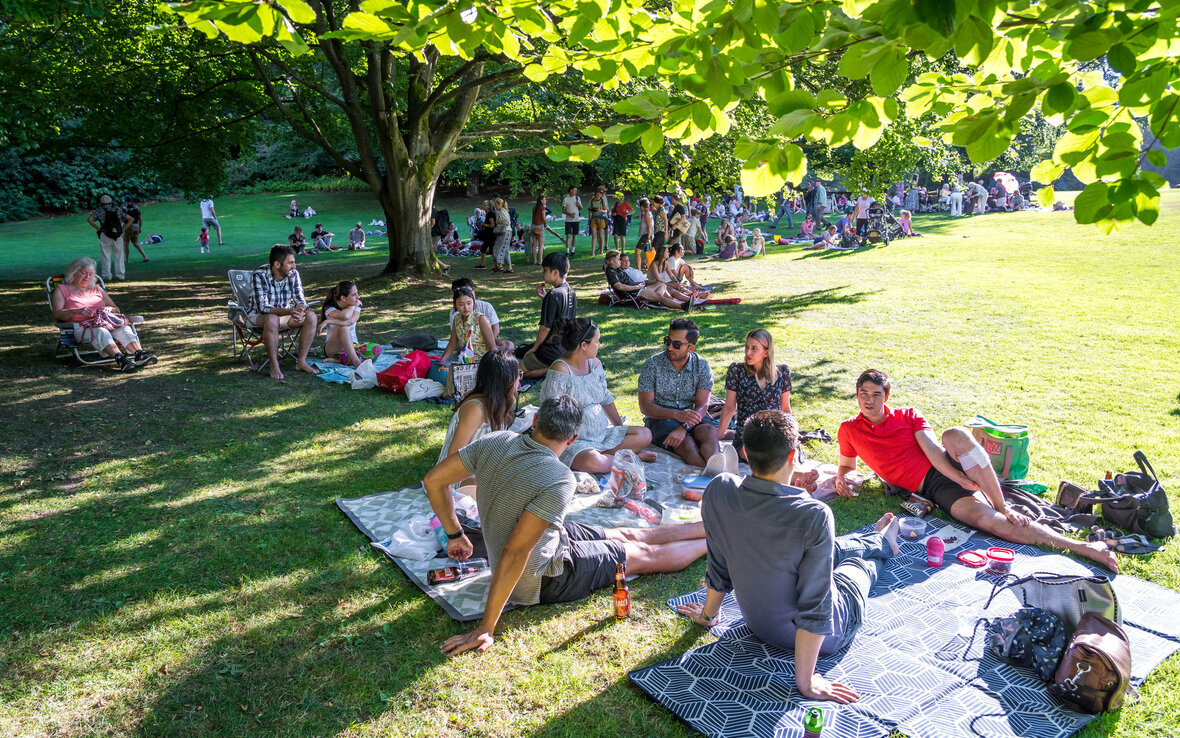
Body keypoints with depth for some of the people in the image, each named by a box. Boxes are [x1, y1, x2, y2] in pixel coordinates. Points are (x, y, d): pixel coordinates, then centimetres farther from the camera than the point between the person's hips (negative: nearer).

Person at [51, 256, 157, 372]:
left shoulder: (96, 288, 30)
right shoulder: (62, 289, 17)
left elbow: (116, 308, 26)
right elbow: (57, 314, 2)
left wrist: (110, 309, 0)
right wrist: (78, 310, -17)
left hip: (104, 322, 4)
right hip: (81, 326, -4)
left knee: (123, 327, -31)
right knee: (99, 331, -40)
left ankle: (139, 353, -55)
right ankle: (119, 358, -63)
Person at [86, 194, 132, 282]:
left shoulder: (100, 210, 5)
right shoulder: (117, 210, 13)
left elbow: (89, 219, -7)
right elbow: (130, 219, 13)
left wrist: (98, 228, 0)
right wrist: (123, 229, 9)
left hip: (105, 235, -2)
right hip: (118, 235, 2)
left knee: (106, 256, 3)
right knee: (119, 256, 8)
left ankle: (106, 275, 2)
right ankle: (120, 275, 8)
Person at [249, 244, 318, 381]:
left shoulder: (293, 274, -9)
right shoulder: (259, 275, -23)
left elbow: (300, 301, -7)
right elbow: (263, 307, -29)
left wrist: (299, 311, -33)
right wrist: (289, 311, -43)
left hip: (285, 313, 5)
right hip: (259, 316, -5)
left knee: (311, 316, -19)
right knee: (272, 320, -39)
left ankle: (301, 362, -15)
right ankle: (274, 365, -28)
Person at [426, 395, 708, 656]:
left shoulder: (495, 442, -15)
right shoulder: (560, 480, -35)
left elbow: (433, 480, -8)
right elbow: (515, 552, -36)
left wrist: (455, 535, 3)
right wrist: (486, 628, -30)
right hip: (545, 579, -7)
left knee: (628, 535, 18)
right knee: (645, 554, 10)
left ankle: (709, 525, 32)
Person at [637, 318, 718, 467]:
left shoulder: (702, 366, -2)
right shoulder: (652, 364, -5)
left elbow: (702, 406, -10)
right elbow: (645, 406, -10)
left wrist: (683, 428, -30)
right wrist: (677, 414, -26)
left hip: (692, 417, 2)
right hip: (660, 418, -2)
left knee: (710, 432, -33)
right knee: (686, 443, -34)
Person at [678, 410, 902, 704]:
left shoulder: (718, 492, -22)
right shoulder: (814, 516, -36)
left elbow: (718, 568, -7)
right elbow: (814, 608, -31)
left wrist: (708, 614, 11)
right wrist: (805, 682, -19)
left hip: (758, 624, 4)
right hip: (826, 636, -4)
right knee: (861, 558, 28)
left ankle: (876, 539, 63)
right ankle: (882, 542, 63)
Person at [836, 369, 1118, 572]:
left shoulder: (907, 416, 11)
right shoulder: (849, 430, 10)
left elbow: (932, 448, -2)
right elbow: (847, 464, 22)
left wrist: (961, 477, -16)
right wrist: (841, 478, -2)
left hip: (950, 466, 1)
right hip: (933, 487, -1)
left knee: (955, 435, -36)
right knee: (986, 520, -27)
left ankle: (1002, 506, -25)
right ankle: (1084, 548, -27)